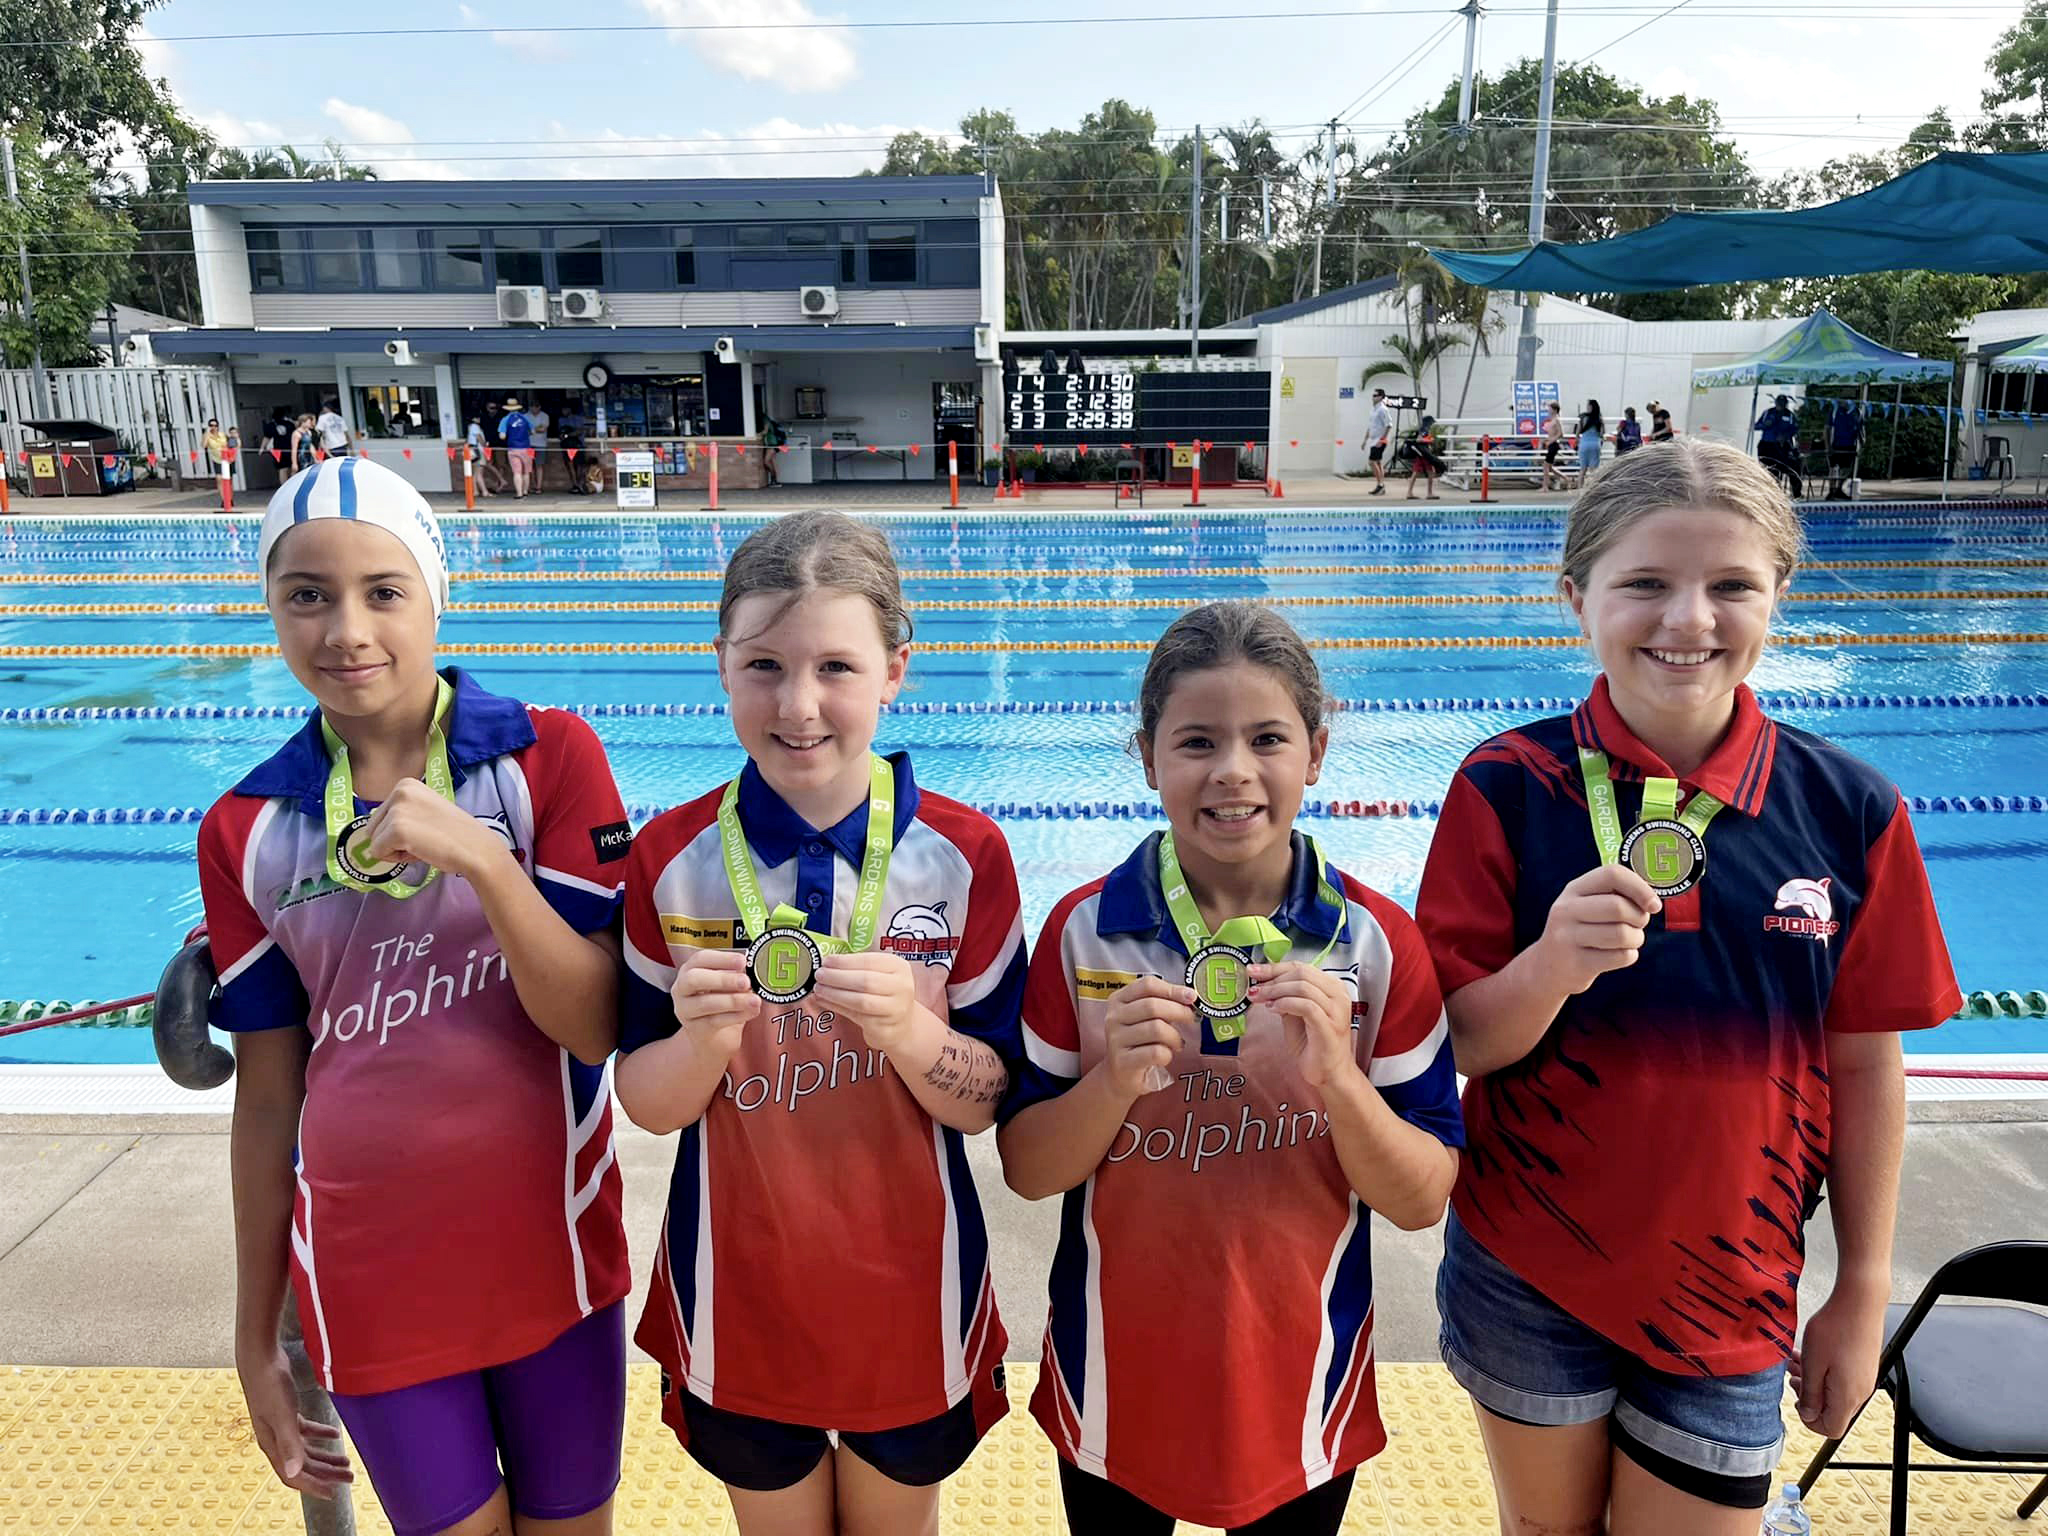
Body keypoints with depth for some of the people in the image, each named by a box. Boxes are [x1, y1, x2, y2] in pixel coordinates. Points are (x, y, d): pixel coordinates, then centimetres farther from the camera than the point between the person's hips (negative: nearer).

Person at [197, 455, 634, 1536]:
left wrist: (483, 859, -27)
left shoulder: (548, 757, -9)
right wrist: (255, 1336, 8)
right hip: (368, 1279, 1)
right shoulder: (246, 830, -2)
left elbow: (596, 1028, -13)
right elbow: (268, 1092, 4)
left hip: (546, 1247, -1)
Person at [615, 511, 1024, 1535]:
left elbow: (987, 1102, -9)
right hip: (740, 1299, 1)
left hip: (910, 1295, 0)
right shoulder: (671, 858, -12)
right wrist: (702, 1038, -27)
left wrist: (909, 1030, -29)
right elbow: (647, 1106, -6)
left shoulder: (964, 853, -14)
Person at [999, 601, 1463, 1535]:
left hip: (1299, 1393, 0)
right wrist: (1115, 1082, -25)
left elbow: (1422, 1202, -9)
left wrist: (1336, 1077, -26)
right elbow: (1026, 1170, -7)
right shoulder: (1085, 931, -12)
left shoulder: (1377, 941, -12)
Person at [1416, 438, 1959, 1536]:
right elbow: (1458, 1044, -11)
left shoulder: (1849, 811, -8)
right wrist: (1550, 966, -31)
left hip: (1732, 1297, 1)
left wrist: (1862, 1290, 5)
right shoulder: (1509, 788, -14)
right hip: (1527, 1277, -1)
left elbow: (1865, 1065, 0)